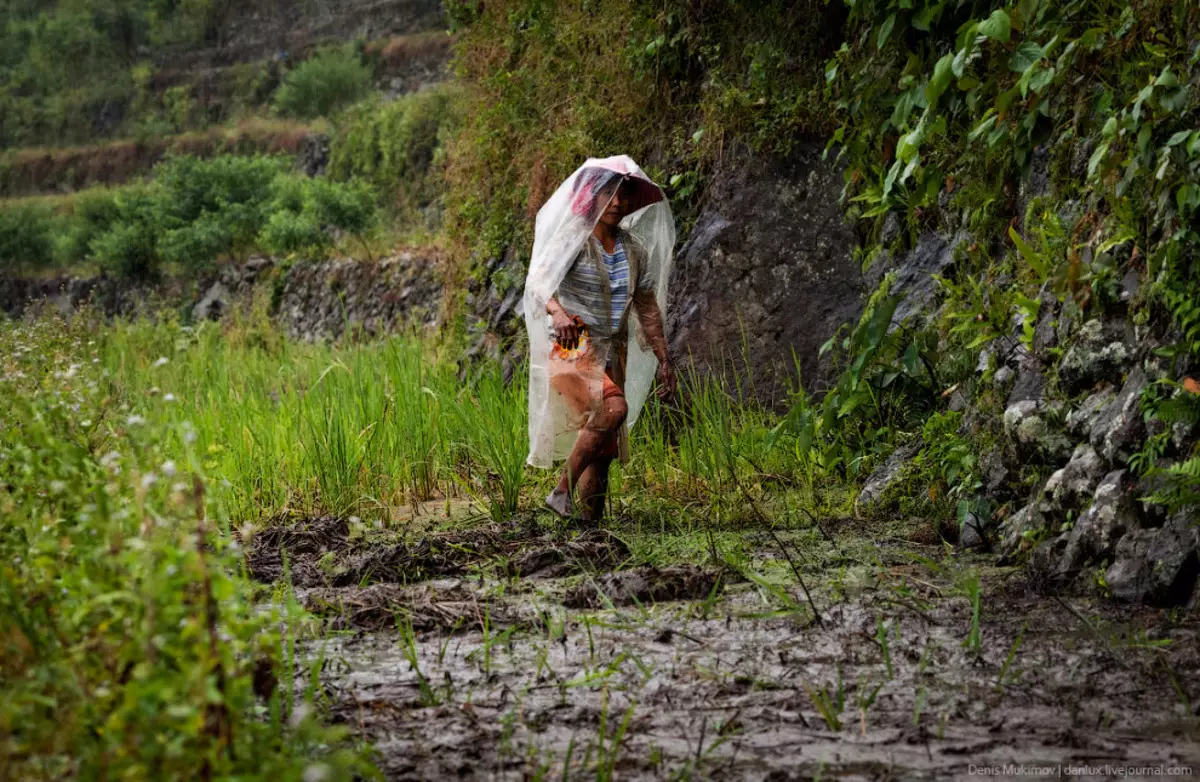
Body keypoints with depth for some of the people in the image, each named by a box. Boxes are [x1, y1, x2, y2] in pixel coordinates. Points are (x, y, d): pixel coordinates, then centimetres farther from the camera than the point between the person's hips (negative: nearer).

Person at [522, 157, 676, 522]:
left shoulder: (633, 248, 11)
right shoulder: (573, 238, -7)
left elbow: (647, 305, 17)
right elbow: (539, 278, -22)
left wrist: (663, 359, 13)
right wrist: (557, 311, -43)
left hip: (613, 353, 7)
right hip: (573, 349, -7)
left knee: (604, 451, 4)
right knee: (614, 408, -30)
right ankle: (562, 491, -24)